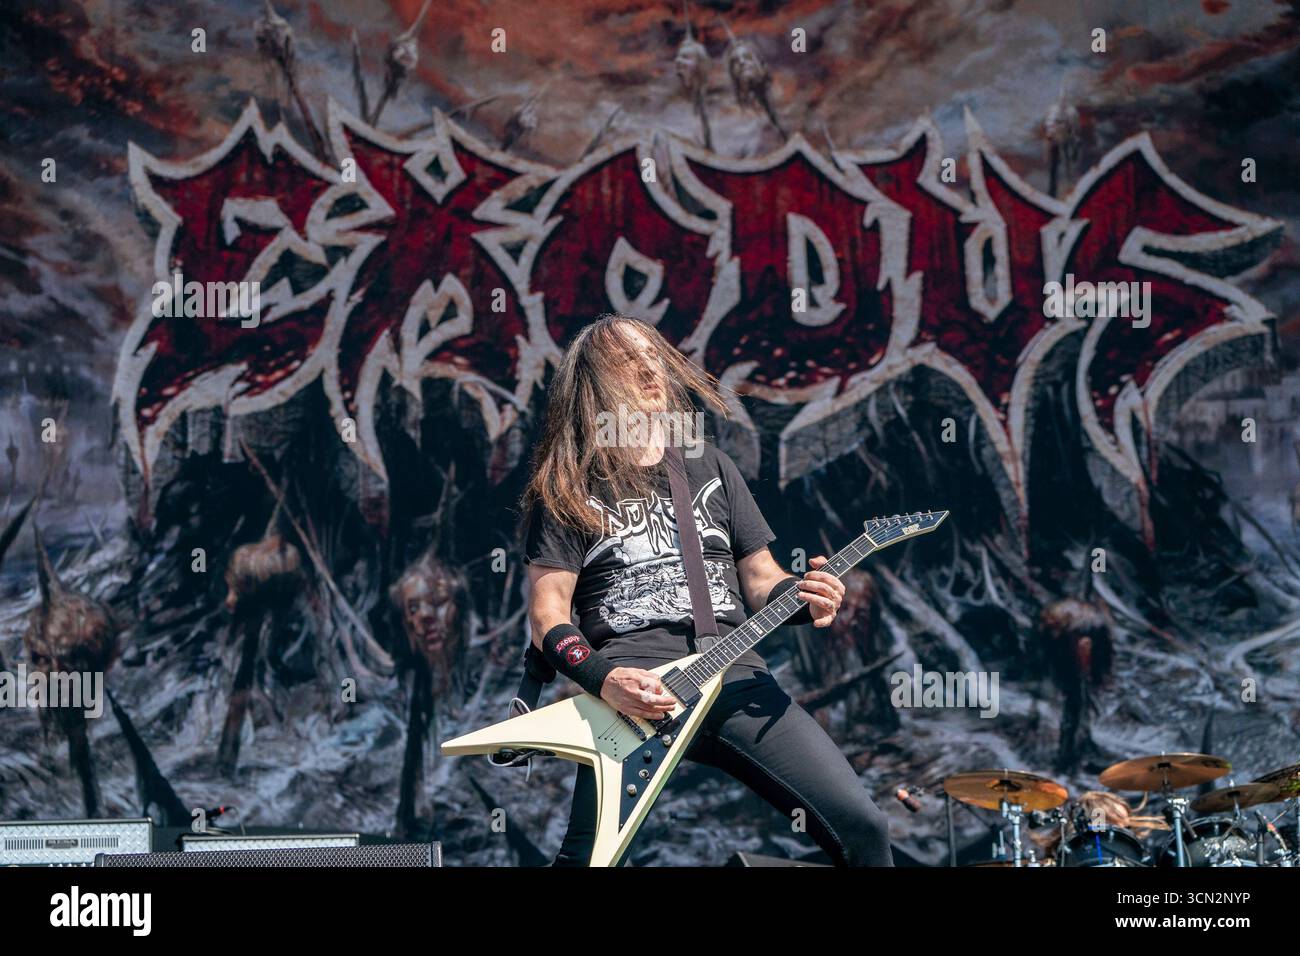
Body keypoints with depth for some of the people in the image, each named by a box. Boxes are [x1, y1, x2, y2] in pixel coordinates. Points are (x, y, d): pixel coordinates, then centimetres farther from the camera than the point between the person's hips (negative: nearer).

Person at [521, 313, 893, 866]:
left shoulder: (711, 467, 23)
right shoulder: (569, 488, 12)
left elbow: (760, 578, 21)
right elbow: (548, 610, 4)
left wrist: (802, 599, -2)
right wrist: (601, 678, -14)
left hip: (733, 672, 3)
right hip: (628, 681, -3)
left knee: (860, 824, -14)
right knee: (588, 852, -25)